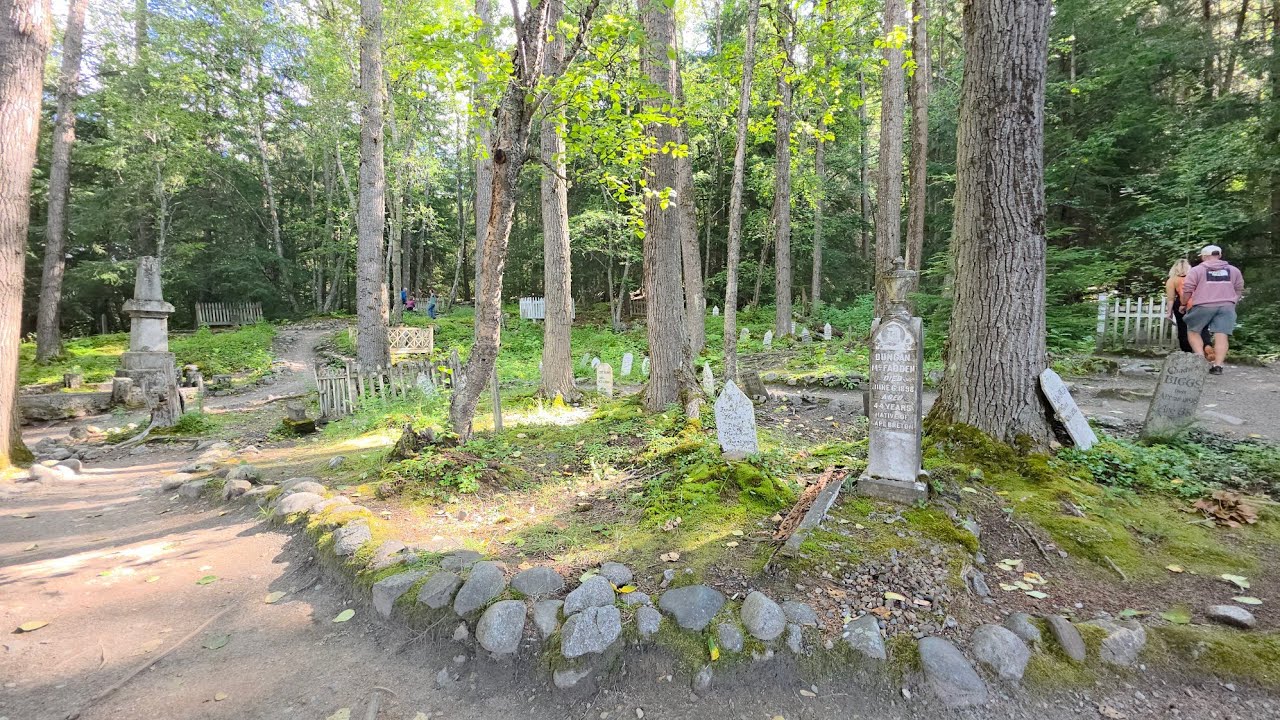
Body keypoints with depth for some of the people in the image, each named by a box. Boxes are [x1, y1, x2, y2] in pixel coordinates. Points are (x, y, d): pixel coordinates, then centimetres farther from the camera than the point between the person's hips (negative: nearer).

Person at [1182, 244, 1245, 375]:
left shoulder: (1197, 270, -1)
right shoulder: (1233, 270, 13)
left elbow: (1187, 289, -4)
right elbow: (1239, 289, 18)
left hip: (1203, 306, -3)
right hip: (1226, 306, 4)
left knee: (1193, 331, 11)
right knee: (1221, 335, -1)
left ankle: (1200, 358, -4)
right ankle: (1218, 365, -4)